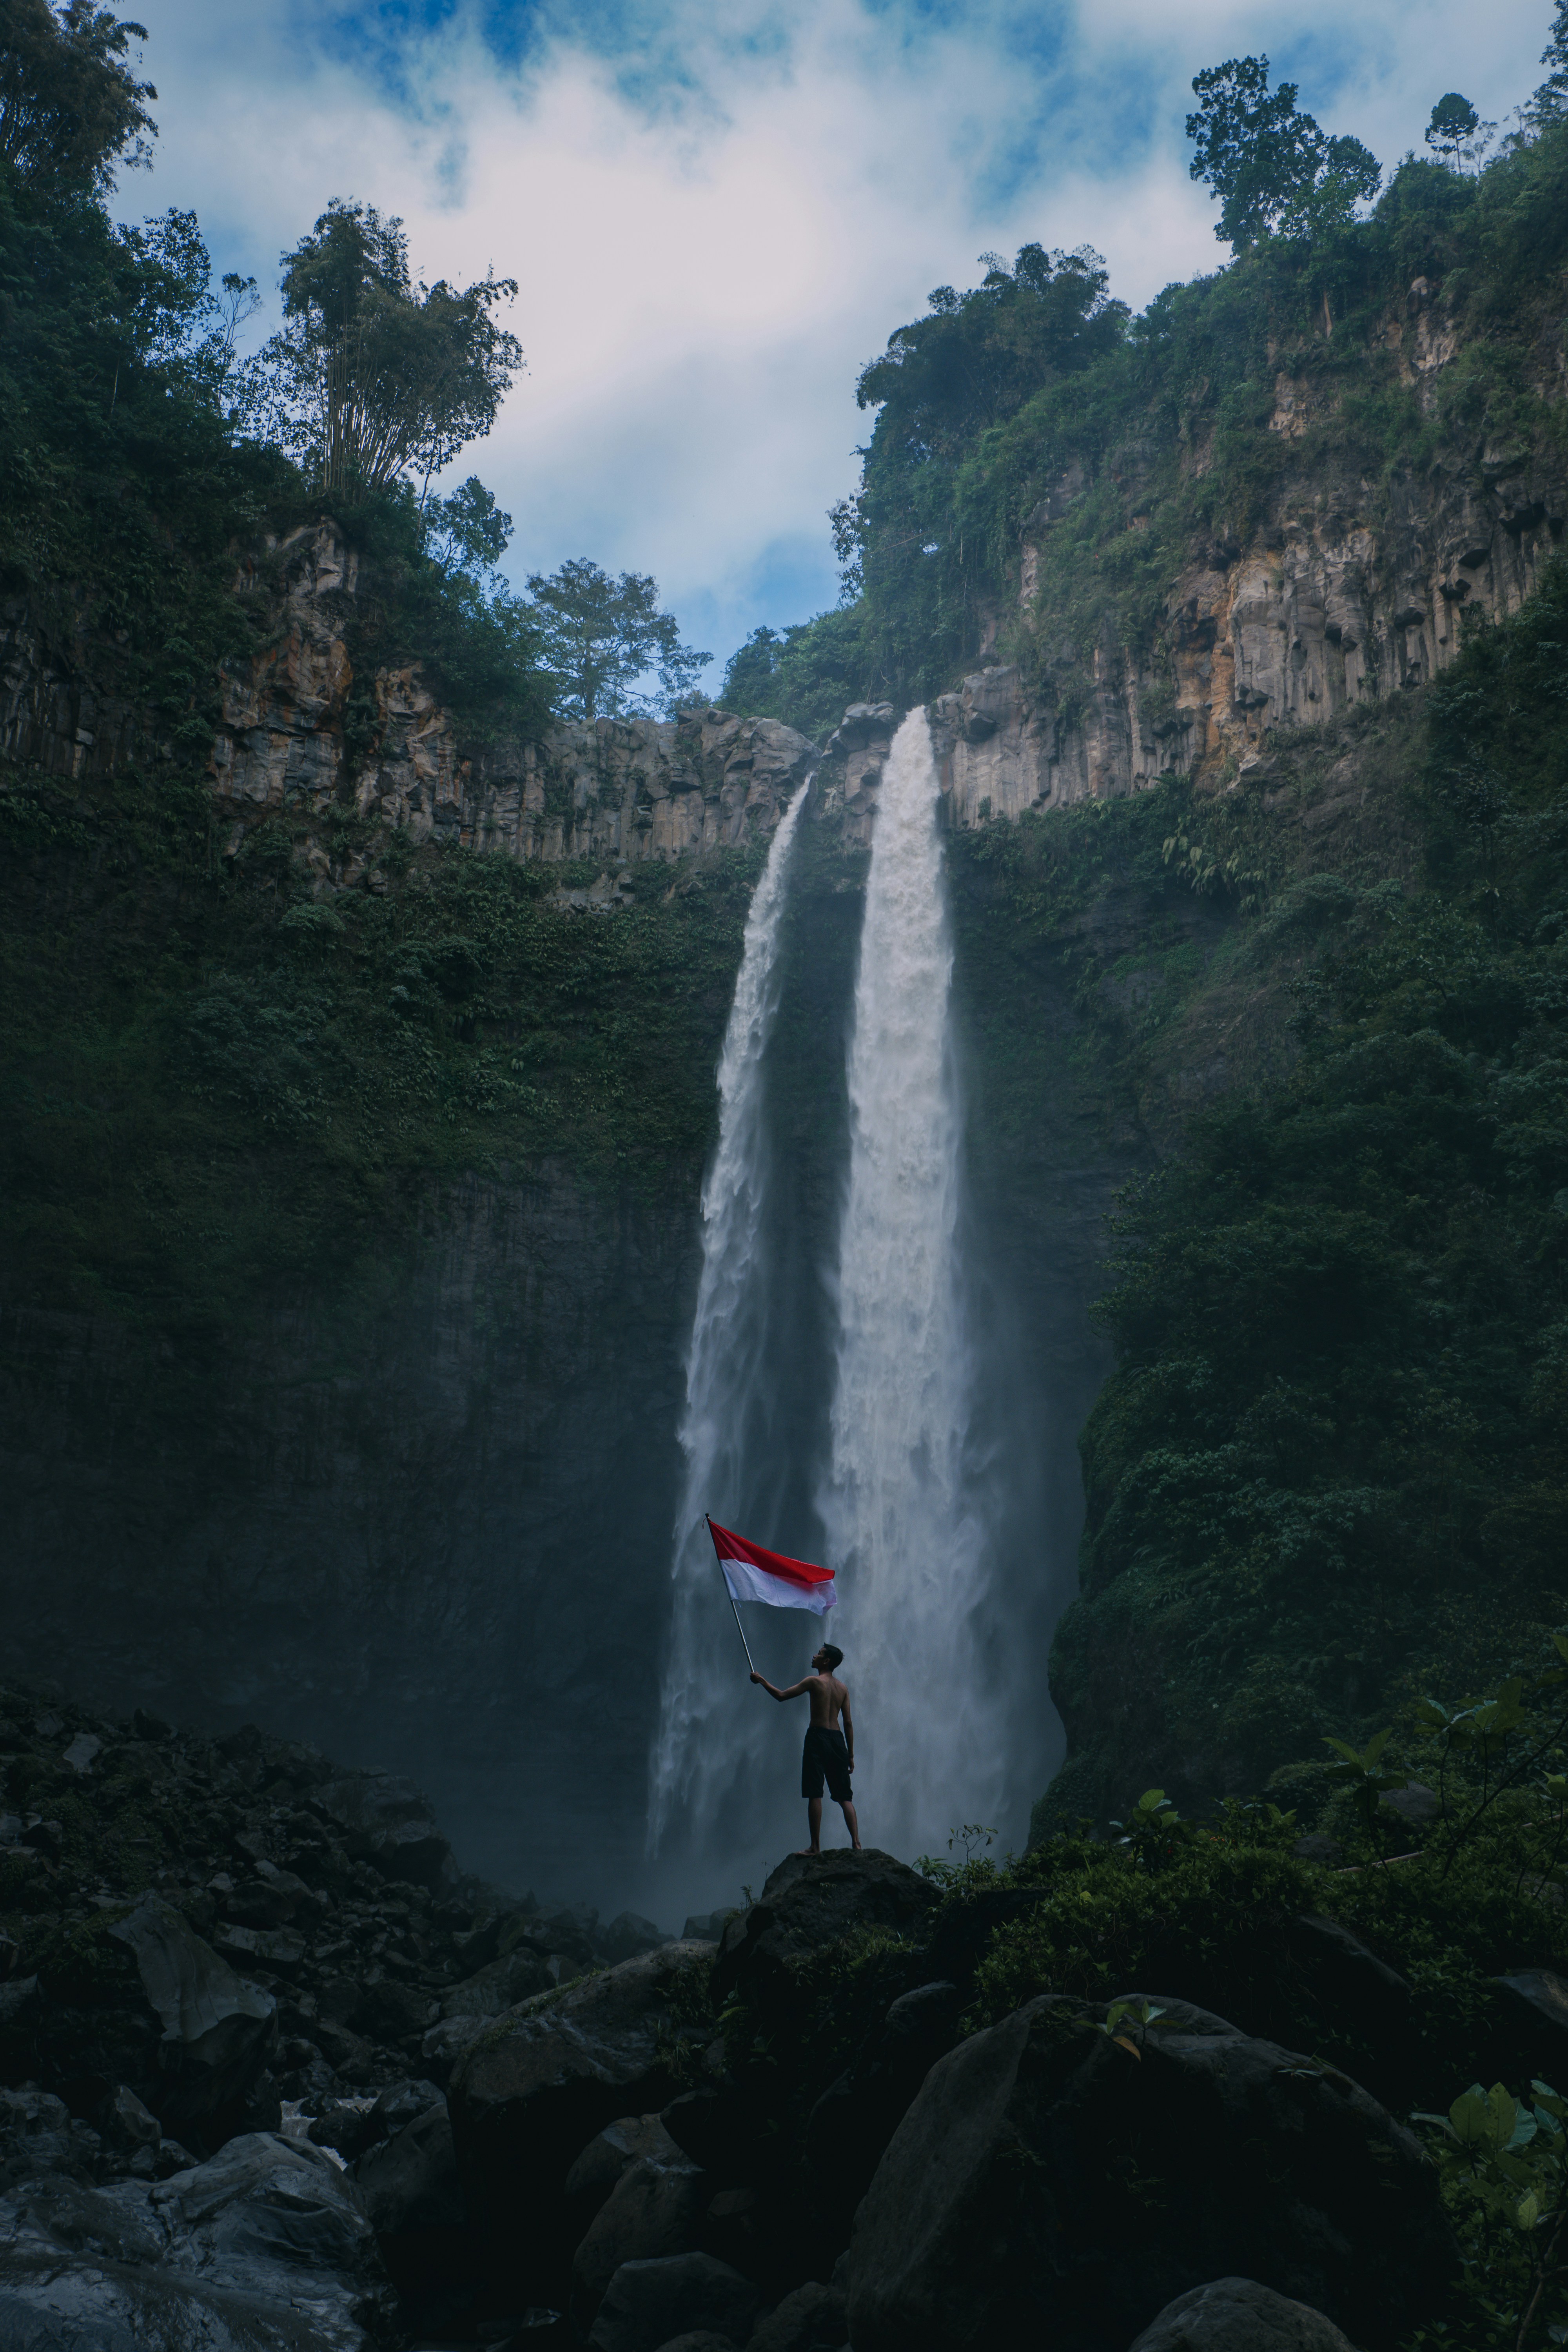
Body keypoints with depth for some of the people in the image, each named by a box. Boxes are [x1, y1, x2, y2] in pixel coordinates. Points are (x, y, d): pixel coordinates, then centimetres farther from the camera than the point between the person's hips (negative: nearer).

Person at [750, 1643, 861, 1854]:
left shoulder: (815, 1681, -4)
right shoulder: (842, 1688, 13)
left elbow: (781, 1696, -2)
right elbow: (849, 1723, 12)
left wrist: (762, 1680, 13)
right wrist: (851, 1755, 15)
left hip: (818, 1736, -6)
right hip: (837, 1739, 6)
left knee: (814, 1795, -4)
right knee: (844, 1797, 7)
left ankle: (815, 1846, -5)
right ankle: (856, 1844, -4)